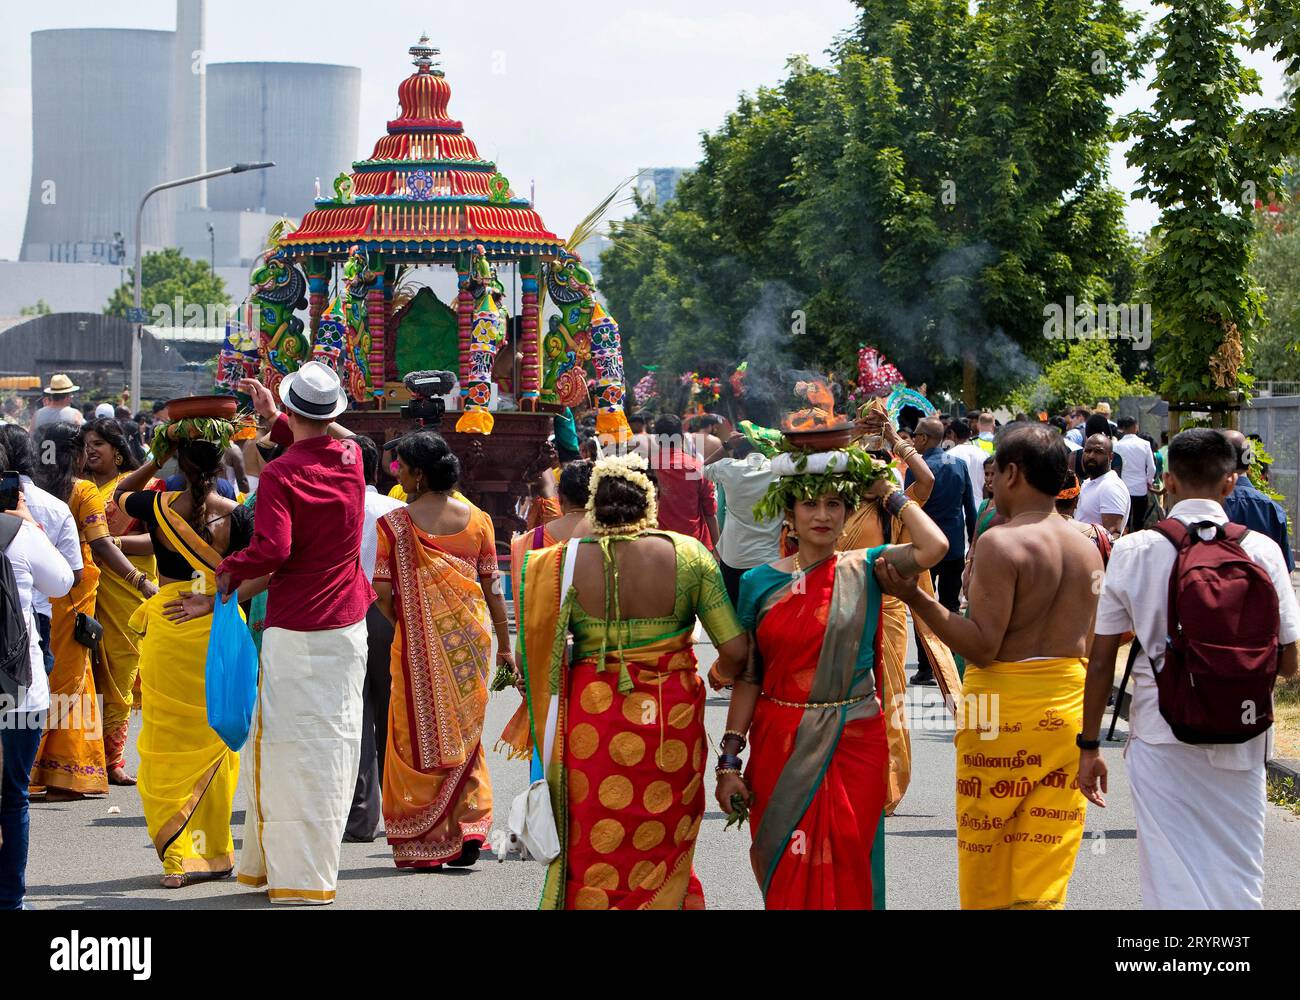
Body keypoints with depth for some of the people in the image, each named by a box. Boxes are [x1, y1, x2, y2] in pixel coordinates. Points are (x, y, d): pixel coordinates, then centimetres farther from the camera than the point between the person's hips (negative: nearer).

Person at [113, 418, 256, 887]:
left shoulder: (157, 507, -8)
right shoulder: (238, 516, -10)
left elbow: (120, 492, 15)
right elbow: (263, 573, -17)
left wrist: (156, 460, 9)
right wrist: (214, 602, -13)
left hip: (167, 633, 0)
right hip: (220, 633, 0)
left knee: (167, 742, 7)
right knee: (214, 741, 12)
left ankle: (178, 856, 2)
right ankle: (215, 851, 17)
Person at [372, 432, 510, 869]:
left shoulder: (394, 524, -8)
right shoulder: (477, 520, 1)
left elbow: (382, 592, -9)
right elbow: (492, 586, 4)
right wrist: (504, 644, 12)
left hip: (419, 641, -3)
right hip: (471, 637, 3)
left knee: (420, 738, 6)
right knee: (465, 734, 15)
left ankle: (423, 841, 6)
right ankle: (469, 828, 5)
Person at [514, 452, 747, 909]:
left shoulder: (564, 561, -8)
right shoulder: (688, 555, -8)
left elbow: (528, 655, -6)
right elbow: (736, 648, -10)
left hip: (591, 719, 0)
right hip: (671, 718, 0)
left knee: (591, 857, 12)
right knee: (662, 851, 16)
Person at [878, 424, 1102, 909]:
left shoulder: (1001, 542, -14)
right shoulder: (1087, 547, 8)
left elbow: (982, 646, -19)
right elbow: (1091, 644, 12)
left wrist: (915, 599, -19)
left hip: (1005, 705, -6)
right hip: (1070, 706, 6)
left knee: (986, 882, 7)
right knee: (1044, 872, 8)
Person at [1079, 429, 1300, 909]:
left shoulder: (1134, 551, -3)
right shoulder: (1261, 551, -3)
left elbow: (1101, 661, -1)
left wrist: (1089, 746, 8)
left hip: (1160, 738, 0)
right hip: (1239, 741, 1)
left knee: (1169, 881, 4)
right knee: (1238, 881, 11)